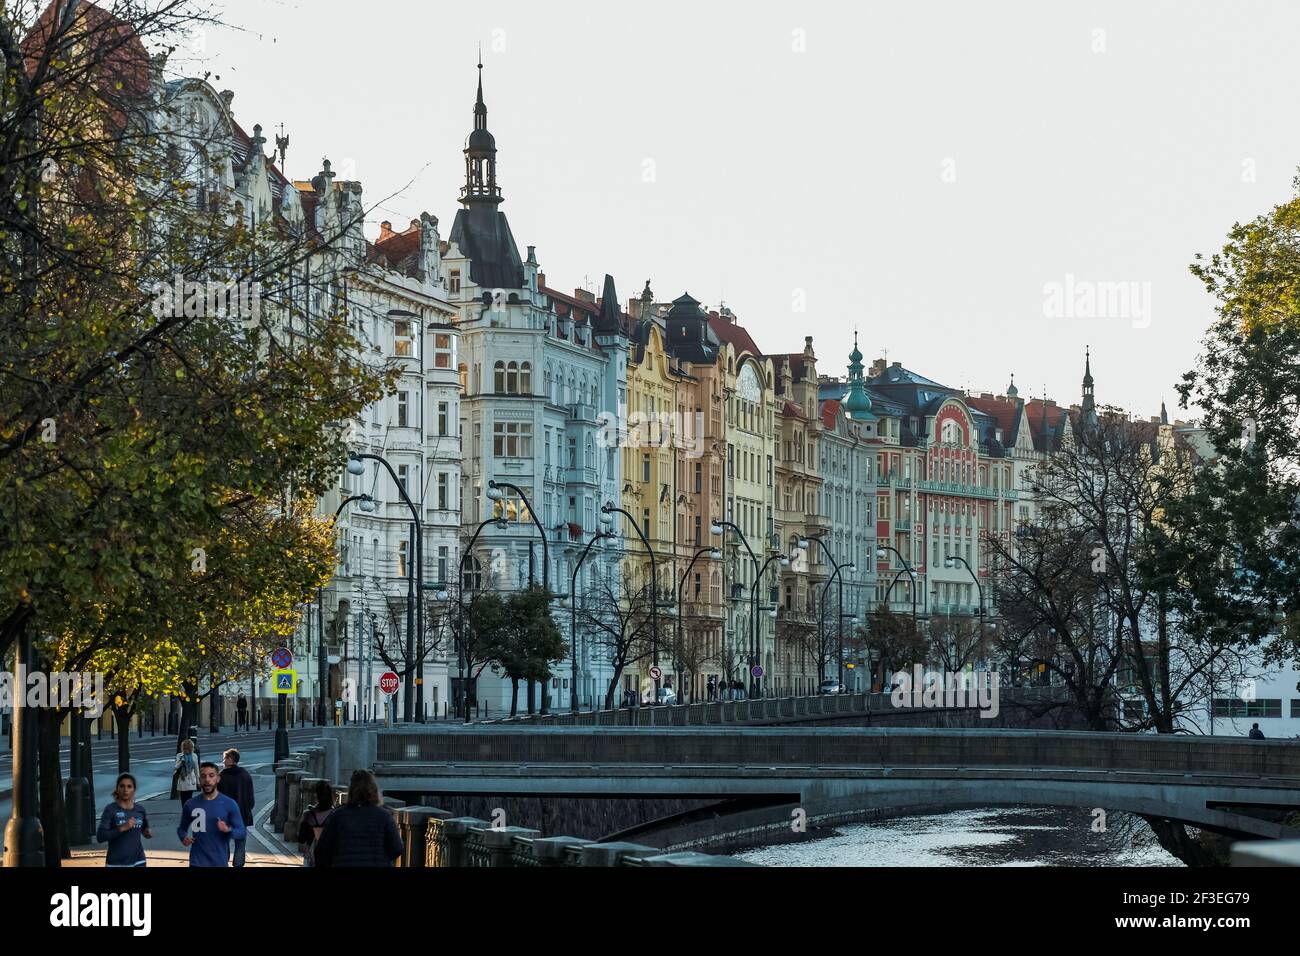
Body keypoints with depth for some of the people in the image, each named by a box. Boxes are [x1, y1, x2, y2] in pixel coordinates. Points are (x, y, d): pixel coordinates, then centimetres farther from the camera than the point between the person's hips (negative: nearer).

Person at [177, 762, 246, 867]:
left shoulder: (229, 804, -4)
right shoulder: (191, 805, 1)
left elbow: (242, 832, -1)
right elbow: (182, 828, 15)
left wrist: (228, 830, -22)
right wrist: (184, 838, -9)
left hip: (220, 863, 0)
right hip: (197, 863, 0)